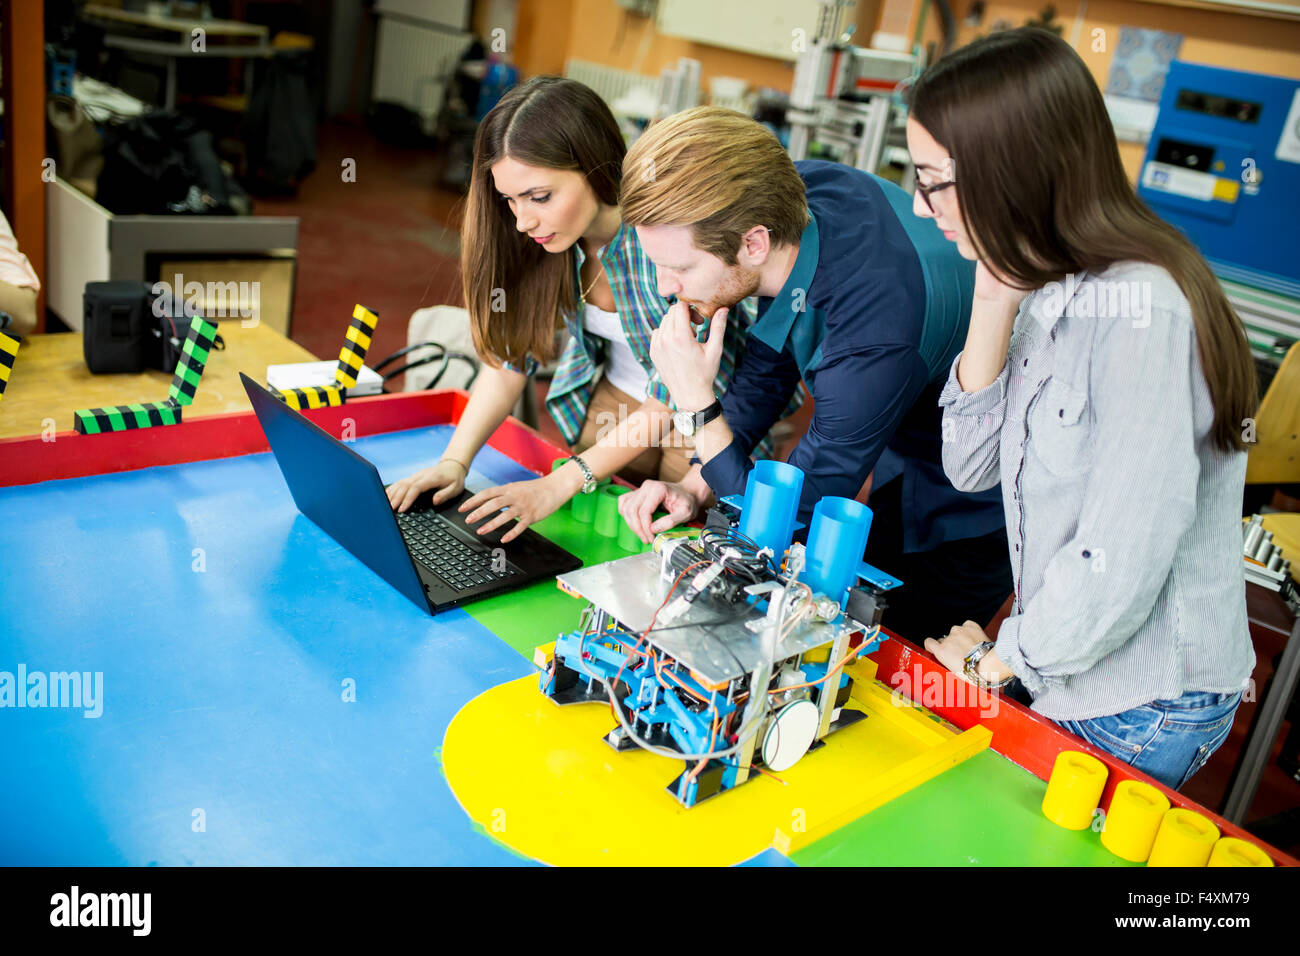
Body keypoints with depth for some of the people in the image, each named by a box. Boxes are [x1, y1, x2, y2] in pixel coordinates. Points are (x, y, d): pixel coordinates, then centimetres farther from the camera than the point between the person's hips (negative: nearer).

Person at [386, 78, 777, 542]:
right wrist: (454, 461, -21)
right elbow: (509, 353, -9)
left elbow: (673, 399, -28)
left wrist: (559, 484, -32)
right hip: (611, 397, 5)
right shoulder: (535, 234, -18)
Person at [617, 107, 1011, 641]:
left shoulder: (875, 343, -42)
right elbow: (770, 362, -1)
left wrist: (696, 401, -31)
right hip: (906, 466, 7)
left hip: (973, 513, -7)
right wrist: (696, 485, -7)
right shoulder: (800, 189, -19)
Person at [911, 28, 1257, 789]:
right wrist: (993, 307, -11)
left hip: (1144, 710, -7)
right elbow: (972, 468, 0)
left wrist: (997, 659, -11)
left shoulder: (1139, 312, -27)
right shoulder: (1049, 290, 0)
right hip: (1072, 675, 7)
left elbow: (1122, 560, -28)